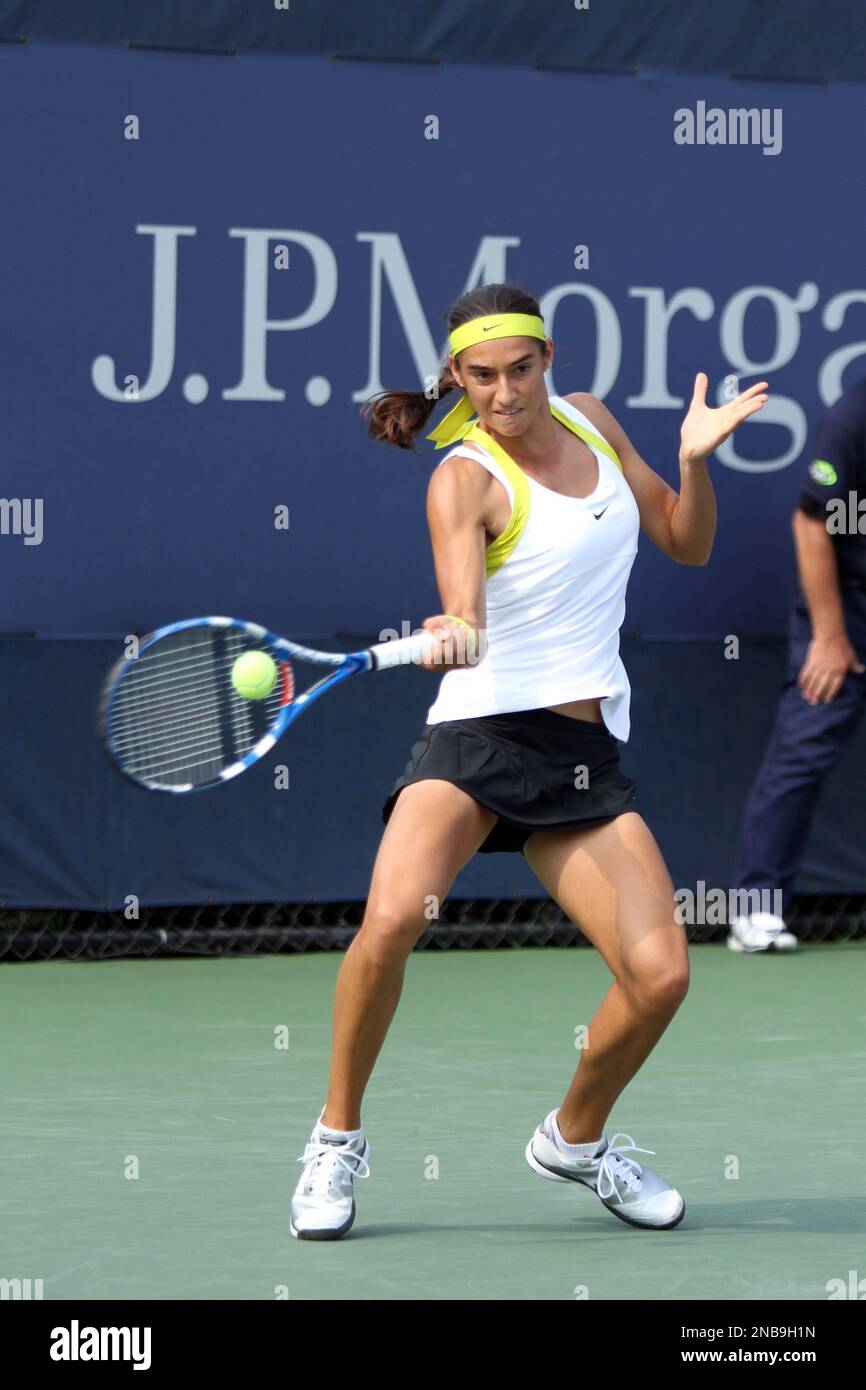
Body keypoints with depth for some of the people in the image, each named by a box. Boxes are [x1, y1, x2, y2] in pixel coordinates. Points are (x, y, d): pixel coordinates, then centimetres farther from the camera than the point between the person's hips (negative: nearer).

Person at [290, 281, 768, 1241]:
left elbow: (687, 545, 20)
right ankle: (337, 1139, -8)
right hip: (477, 733, -5)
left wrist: (695, 459, 0)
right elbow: (464, 614, -23)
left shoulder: (588, 422, 10)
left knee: (660, 974, -11)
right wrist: (455, 636, -47)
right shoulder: (466, 479, -7)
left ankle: (576, 1139, 18)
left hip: (584, 754, 5)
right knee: (392, 918, -30)